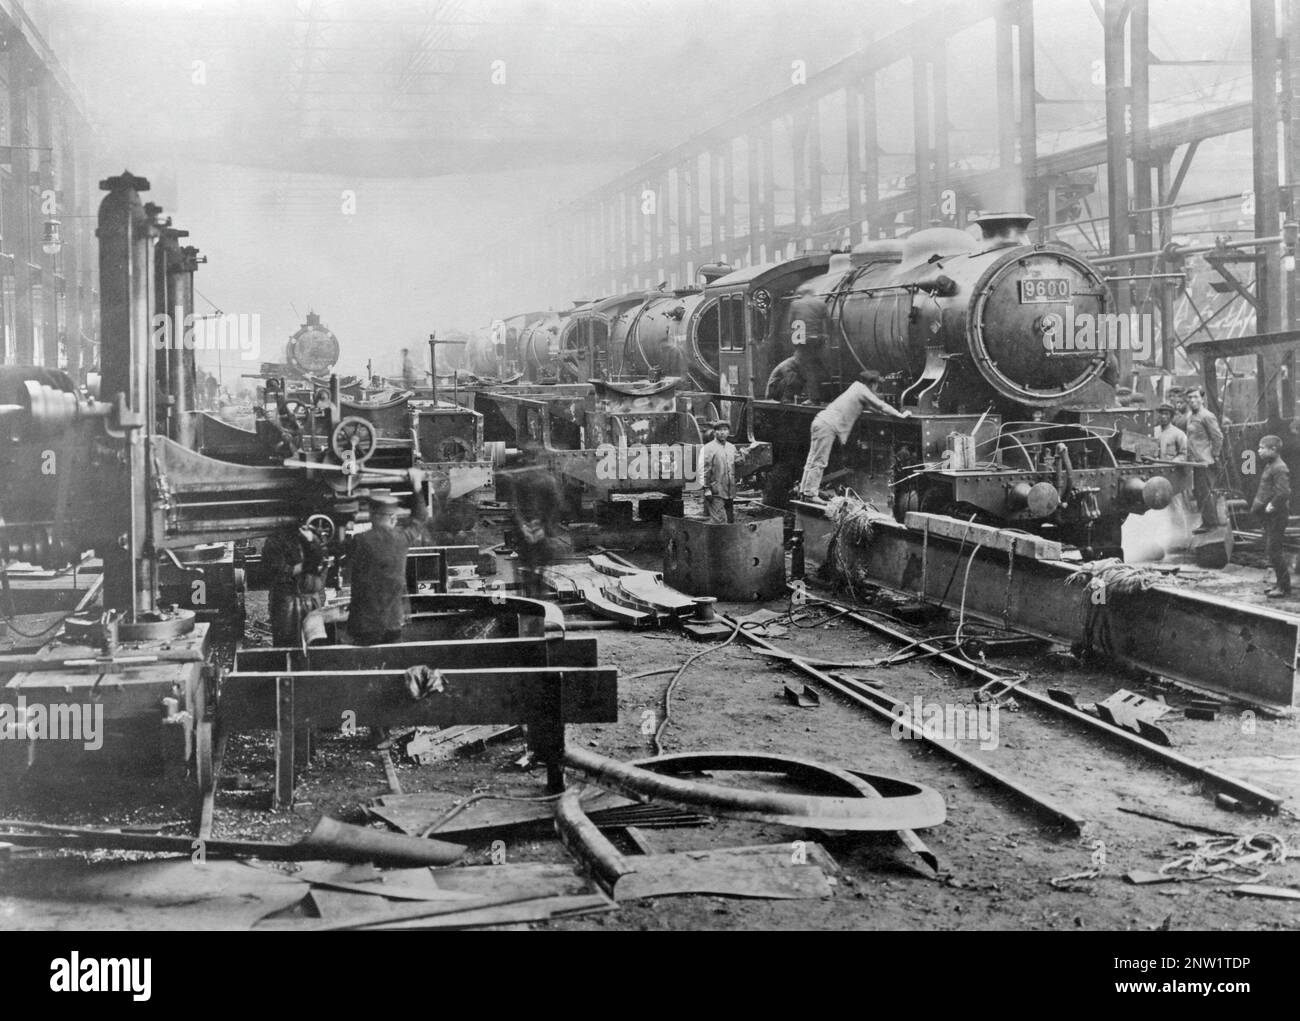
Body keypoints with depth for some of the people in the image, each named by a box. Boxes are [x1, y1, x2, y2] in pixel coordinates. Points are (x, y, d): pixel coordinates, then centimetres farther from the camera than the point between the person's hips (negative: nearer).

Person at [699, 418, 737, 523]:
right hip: (715, 493, -7)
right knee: (719, 521, -14)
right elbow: (704, 470, -8)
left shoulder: (732, 448, 17)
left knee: (731, 521, 7)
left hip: (730, 494, 7)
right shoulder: (707, 448, -5)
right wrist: (707, 489, -14)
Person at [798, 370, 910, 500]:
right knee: (819, 461, -8)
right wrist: (901, 415, 2)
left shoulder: (857, 387, 20)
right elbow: (881, 406, -4)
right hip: (828, 425, -9)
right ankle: (810, 493, -8)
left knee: (814, 459, 10)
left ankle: (805, 489, 13)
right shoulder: (862, 390, -6)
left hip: (822, 421, 9)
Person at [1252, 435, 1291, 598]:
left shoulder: (1279, 469, -17)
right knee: (1270, 550, 15)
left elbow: (1283, 492, -27)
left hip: (1276, 516, -10)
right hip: (1269, 517, 10)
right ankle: (1281, 583, 24)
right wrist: (1258, 504, 11)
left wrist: (1272, 505, -21)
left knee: (1274, 550, -8)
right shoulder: (1269, 466, 14)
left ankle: (1284, 587, -1)